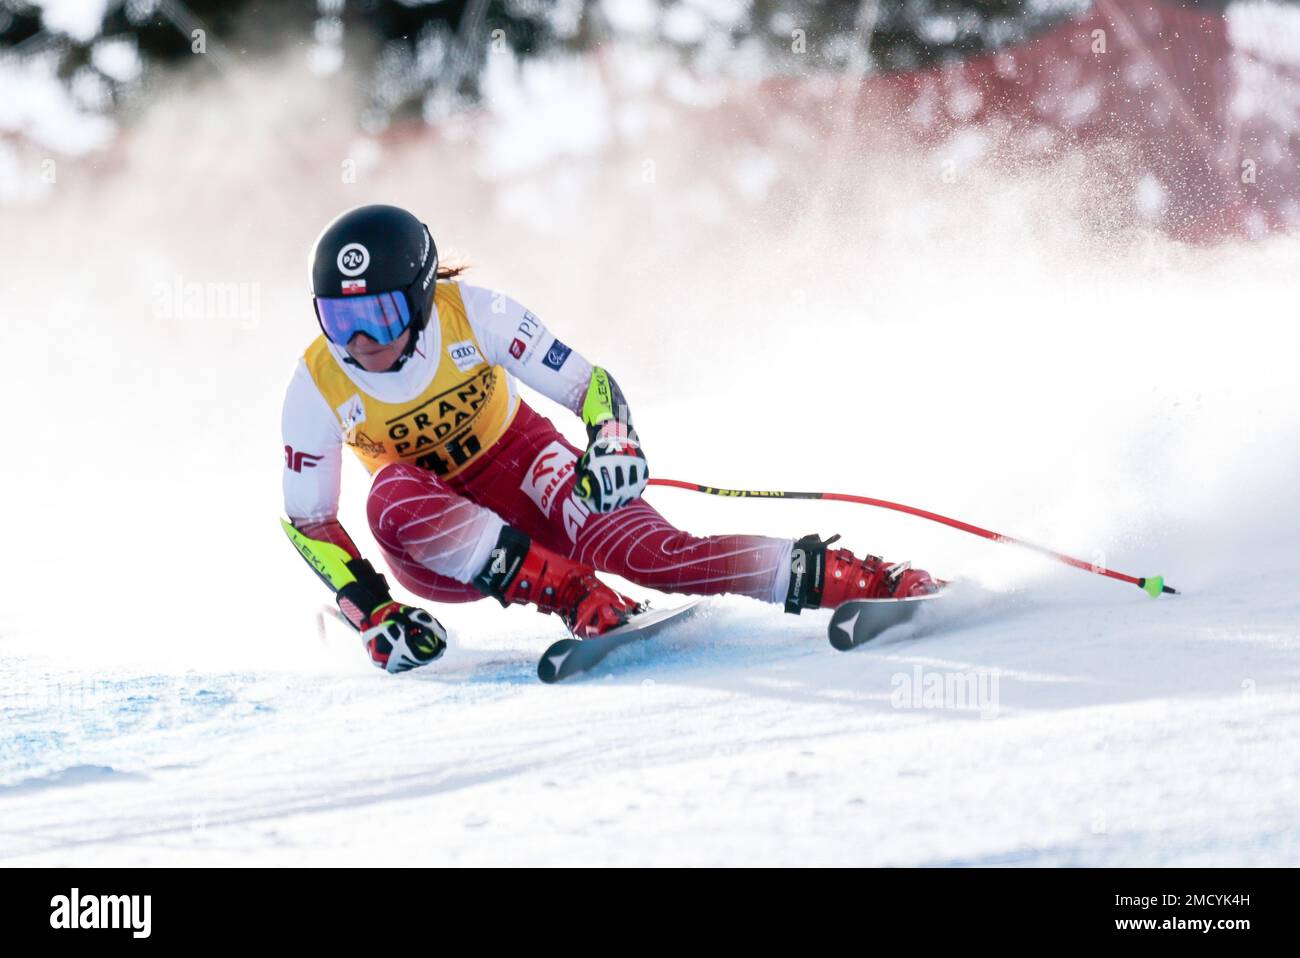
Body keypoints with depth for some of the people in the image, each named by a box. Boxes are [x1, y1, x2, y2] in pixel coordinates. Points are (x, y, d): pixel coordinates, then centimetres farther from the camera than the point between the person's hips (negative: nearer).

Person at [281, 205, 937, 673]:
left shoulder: (469, 314, -20)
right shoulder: (317, 387, -17)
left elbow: (588, 385, -14)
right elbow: (306, 522, -8)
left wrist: (614, 442, -36)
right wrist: (372, 613, -19)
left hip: (526, 475, -1)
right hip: (437, 541, 1)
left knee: (648, 551, -29)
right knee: (394, 496, -35)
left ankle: (846, 579, -31)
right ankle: (577, 598, -38)